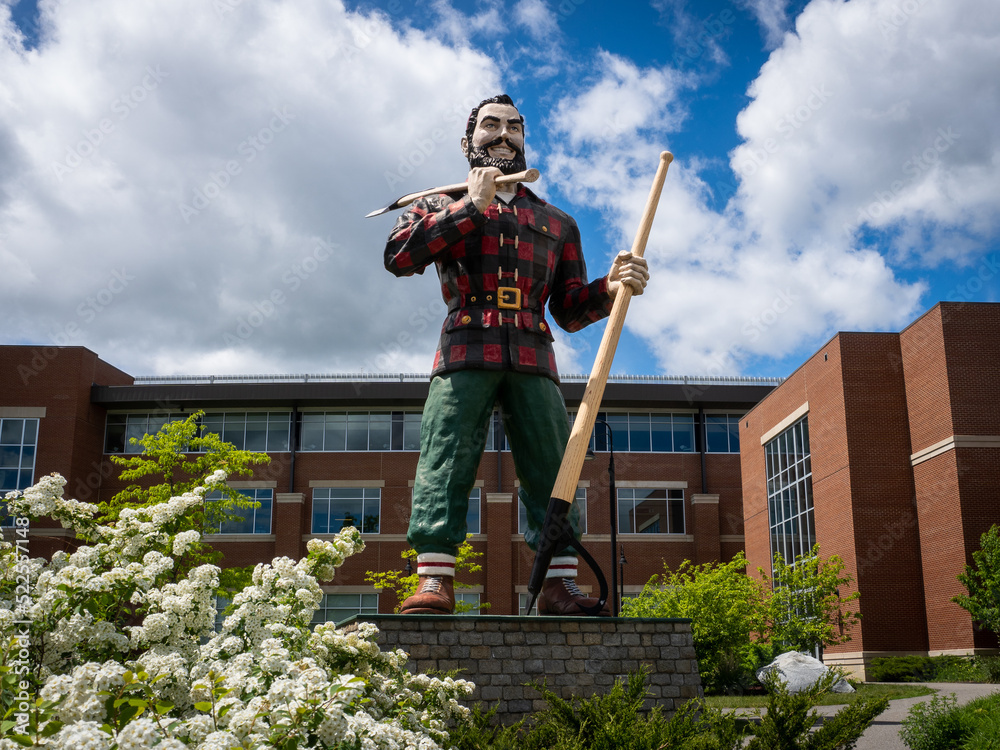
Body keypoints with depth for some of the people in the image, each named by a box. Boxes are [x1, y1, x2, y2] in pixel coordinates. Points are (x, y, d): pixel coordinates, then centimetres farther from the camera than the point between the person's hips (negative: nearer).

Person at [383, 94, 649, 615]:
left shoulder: (556, 223, 28)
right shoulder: (443, 206, 22)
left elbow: (570, 310, 22)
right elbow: (398, 254, 0)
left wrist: (609, 289, 0)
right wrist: (472, 206, 0)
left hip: (533, 360, 2)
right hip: (465, 354, -2)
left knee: (551, 470, -7)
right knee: (445, 463, -16)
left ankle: (559, 587, -8)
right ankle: (434, 581, -19)